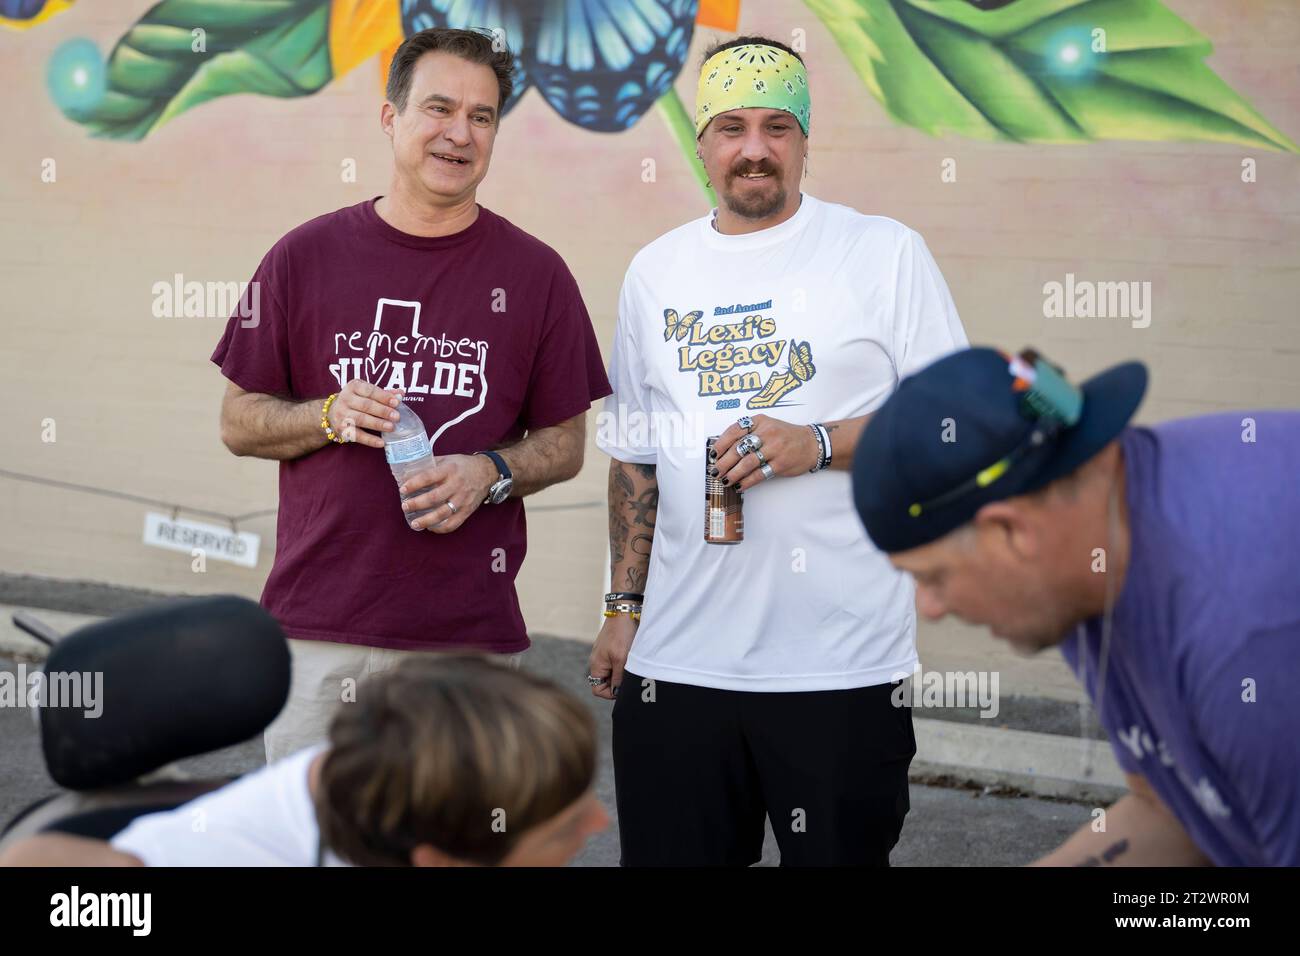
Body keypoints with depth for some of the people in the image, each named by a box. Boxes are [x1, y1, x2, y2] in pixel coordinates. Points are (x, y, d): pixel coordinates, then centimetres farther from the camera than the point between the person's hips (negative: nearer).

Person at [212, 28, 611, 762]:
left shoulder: (534, 274, 6)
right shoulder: (305, 257, 5)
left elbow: (566, 443, 10)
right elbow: (239, 424, 9)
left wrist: (490, 473, -10)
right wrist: (329, 418, -10)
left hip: (471, 634, 0)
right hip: (318, 626, 0)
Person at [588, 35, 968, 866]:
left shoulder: (884, 252, 1)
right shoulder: (655, 273, 13)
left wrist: (819, 443, -15)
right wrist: (625, 607, 13)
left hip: (842, 667, -3)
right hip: (677, 662, 4)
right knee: (670, 853, 8)